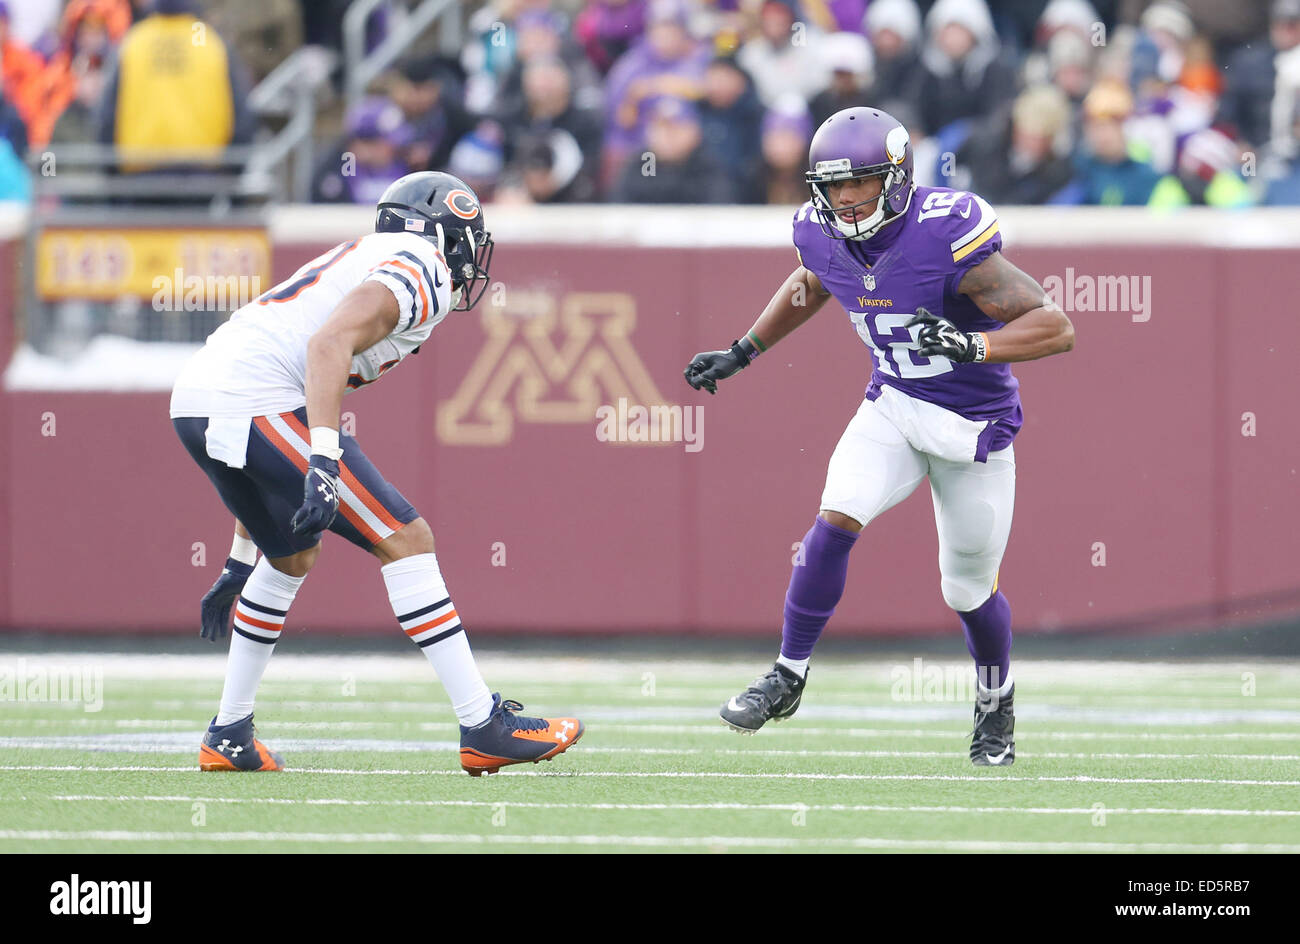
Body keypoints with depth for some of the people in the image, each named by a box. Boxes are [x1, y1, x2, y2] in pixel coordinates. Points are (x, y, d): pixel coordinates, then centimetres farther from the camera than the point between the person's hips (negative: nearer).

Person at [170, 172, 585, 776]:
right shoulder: (420, 269, 2)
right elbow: (329, 345, -18)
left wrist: (241, 563, 34)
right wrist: (323, 460, -29)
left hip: (195, 404, 9)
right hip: (256, 407, -9)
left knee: (292, 557, 29)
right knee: (404, 540, -4)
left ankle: (228, 740, 32)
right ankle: (484, 729, -5)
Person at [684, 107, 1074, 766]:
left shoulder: (945, 238, -29)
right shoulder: (823, 237, -10)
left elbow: (1056, 328, -29)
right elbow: (810, 284, 18)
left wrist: (972, 347, -43)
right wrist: (741, 354, 18)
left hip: (973, 420, -4)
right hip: (893, 406, 4)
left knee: (968, 590, 8)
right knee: (837, 519, -21)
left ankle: (996, 704, 38)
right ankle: (788, 676, -6)